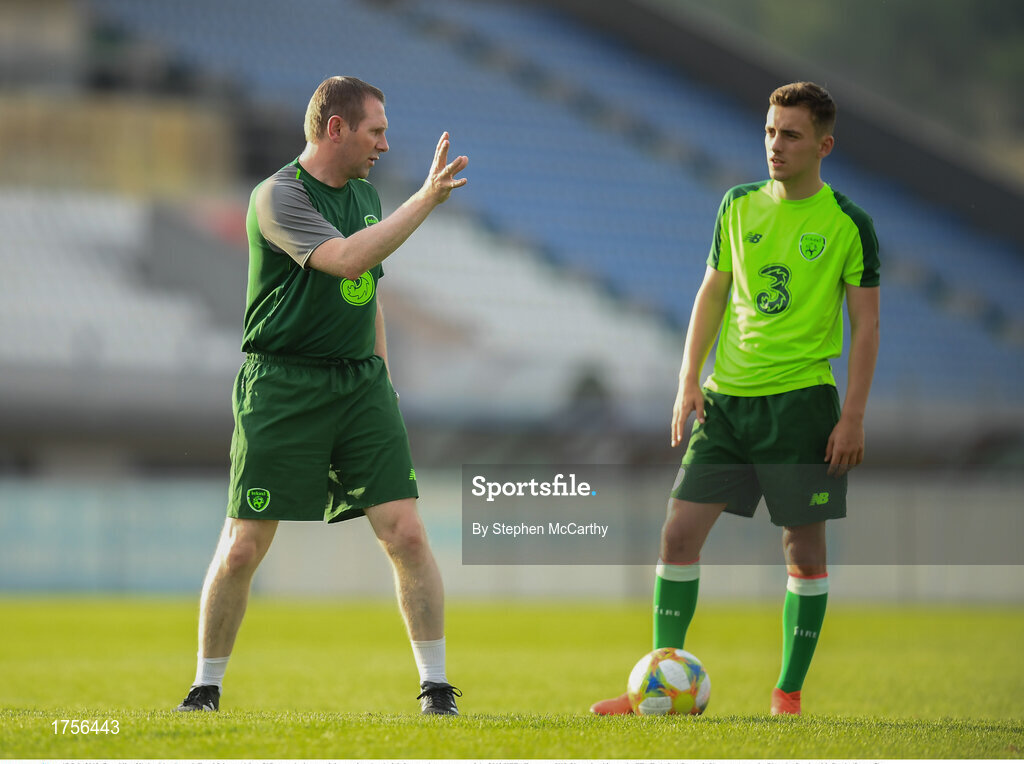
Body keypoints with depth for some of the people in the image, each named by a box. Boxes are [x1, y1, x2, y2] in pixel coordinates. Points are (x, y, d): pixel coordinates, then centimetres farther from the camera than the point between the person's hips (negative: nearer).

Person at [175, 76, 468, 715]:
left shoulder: (365, 194, 13)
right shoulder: (278, 195, -11)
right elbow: (346, 259, -27)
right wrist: (428, 198, -26)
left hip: (359, 382, 6)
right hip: (282, 388, -5)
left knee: (406, 532, -6)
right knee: (243, 547, -3)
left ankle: (437, 687, 1)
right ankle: (206, 690, 14)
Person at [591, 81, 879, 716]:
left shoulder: (847, 224, -4)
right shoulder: (740, 206, 8)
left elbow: (866, 323, -3)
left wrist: (854, 415, -9)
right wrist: (690, 382, 6)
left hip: (801, 398, -4)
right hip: (727, 400, 4)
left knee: (804, 545, 0)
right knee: (679, 532, -1)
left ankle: (789, 694, 10)